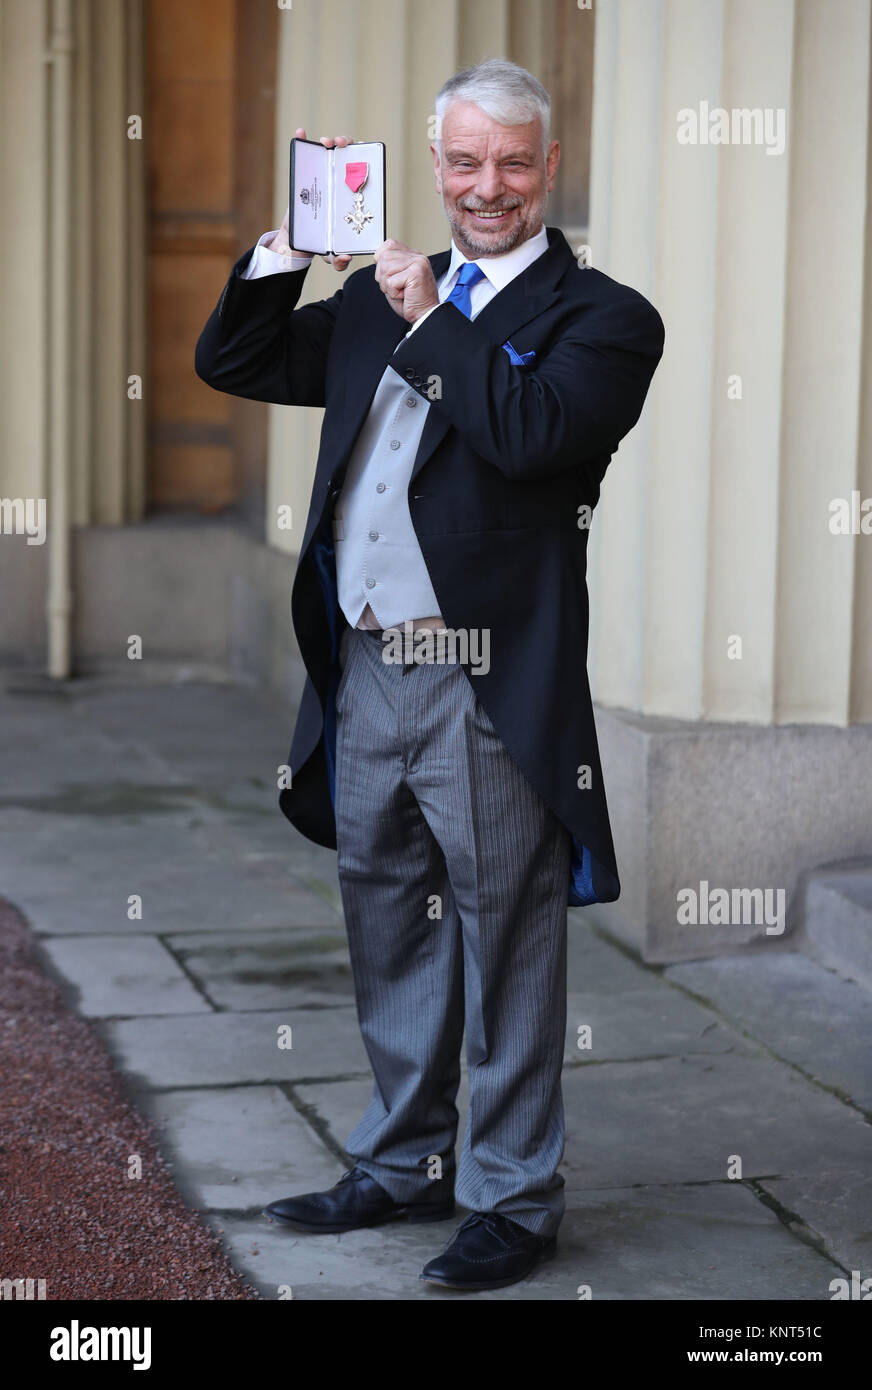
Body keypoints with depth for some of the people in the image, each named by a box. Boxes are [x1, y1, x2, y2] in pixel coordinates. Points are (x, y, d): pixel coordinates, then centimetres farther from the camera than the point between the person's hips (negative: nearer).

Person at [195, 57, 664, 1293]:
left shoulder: (599, 317, -4)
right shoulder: (381, 295, 14)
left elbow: (528, 431, -23)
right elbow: (230, 363, 18)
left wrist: (430, 319, -13)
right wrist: (294, 239, 6)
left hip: (489, 690, -6)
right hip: (364, 675, 7)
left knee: (505, 947, 3)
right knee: (390, 938, 18)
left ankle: (515, 1199, 17)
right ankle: (406, 1165, 35)